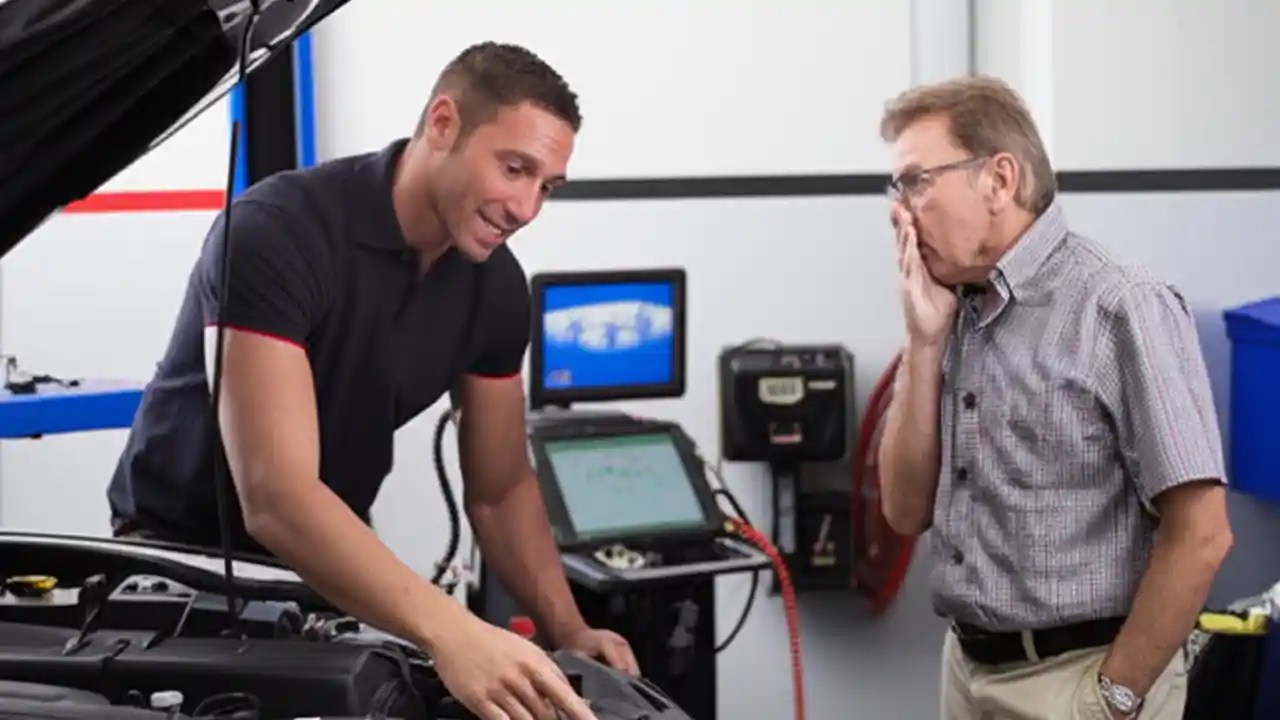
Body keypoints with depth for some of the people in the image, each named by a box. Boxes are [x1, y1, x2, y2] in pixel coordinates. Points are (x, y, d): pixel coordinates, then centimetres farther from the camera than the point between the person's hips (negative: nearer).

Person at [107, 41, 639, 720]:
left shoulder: (495, 286, -6)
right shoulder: (277, 234, -27)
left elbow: (501, 491, 5)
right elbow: (275, 497, -36)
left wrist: (567, 631, -12)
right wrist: (448, 632, -48)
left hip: (325, 573, 5)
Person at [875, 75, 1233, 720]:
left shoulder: (1122, 309, -15)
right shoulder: (952, 311, 5)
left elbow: (1200, 533, -18)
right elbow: (907, 511, 3)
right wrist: (924, 341, -5)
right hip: (967, 667, 7)